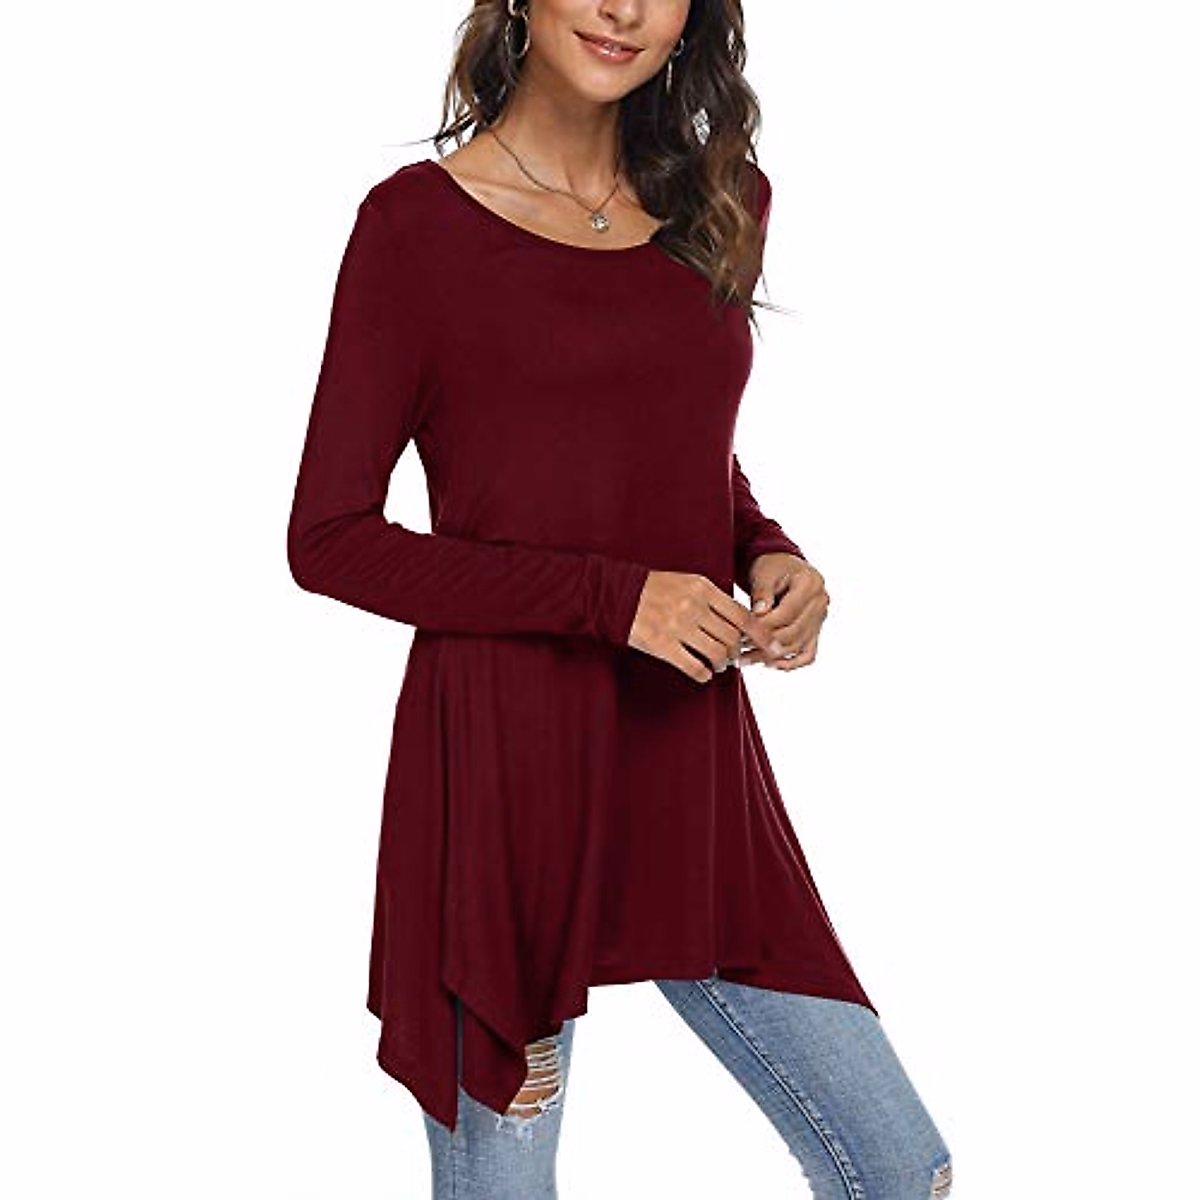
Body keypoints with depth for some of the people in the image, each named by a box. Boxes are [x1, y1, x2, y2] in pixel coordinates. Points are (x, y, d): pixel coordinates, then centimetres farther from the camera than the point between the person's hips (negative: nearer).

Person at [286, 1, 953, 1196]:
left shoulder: (720, 202, 9)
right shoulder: (418, 221, -7)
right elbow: (329, 538, -8)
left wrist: (770, 554, 0)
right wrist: (608, 598, -16)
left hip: (692, 754, 5)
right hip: (506, 765, -5)